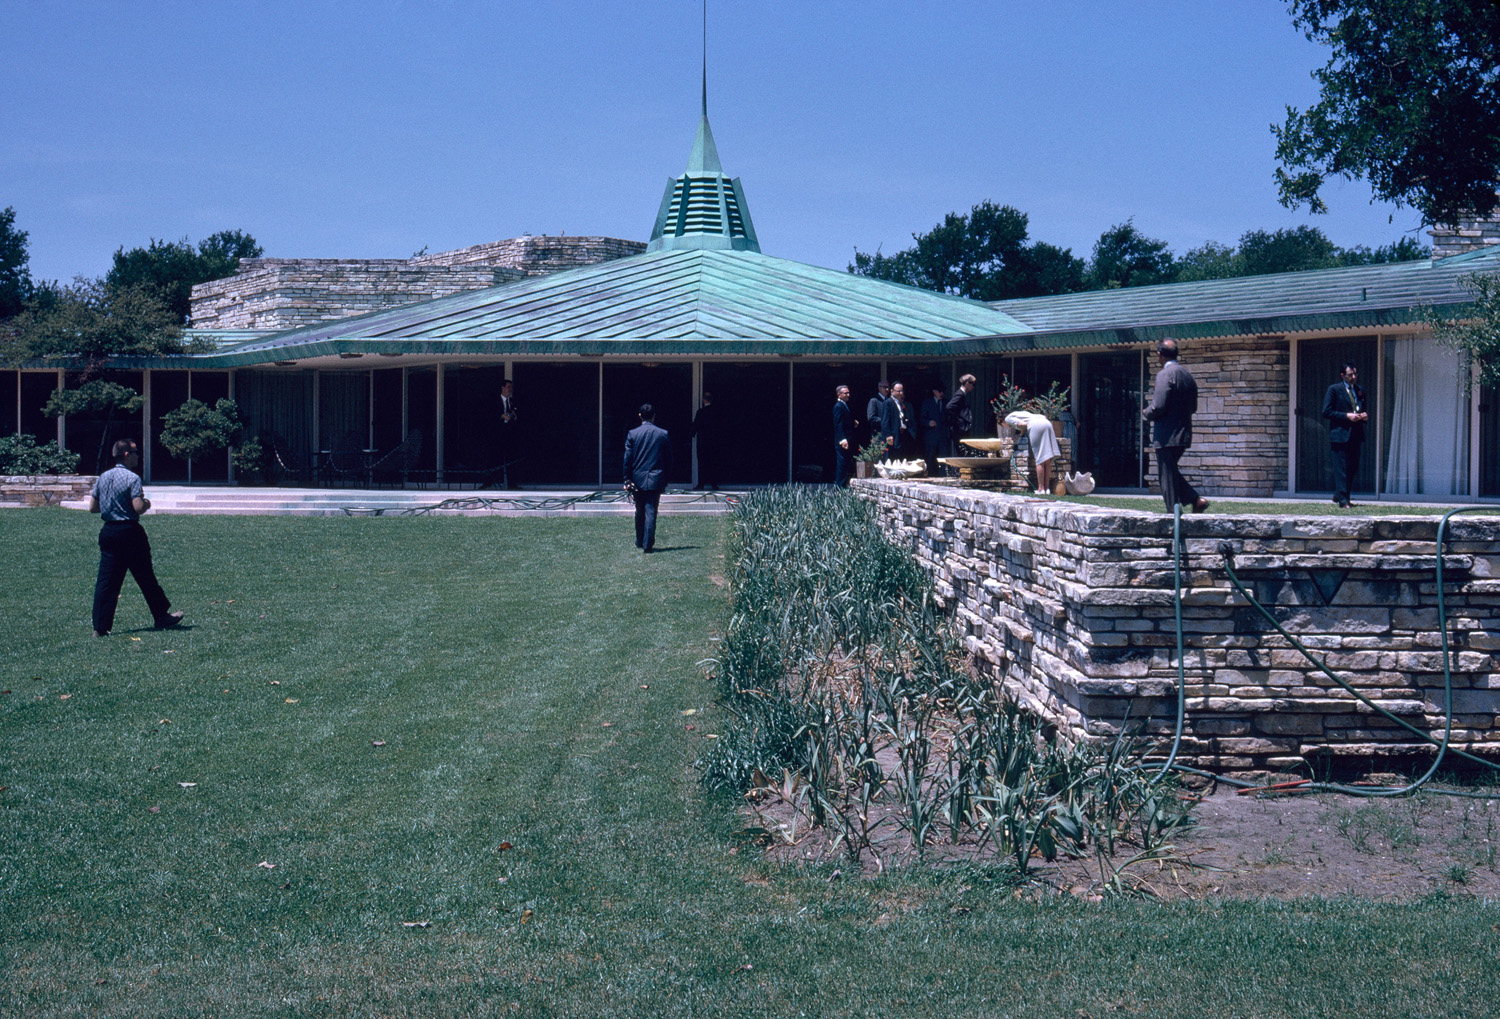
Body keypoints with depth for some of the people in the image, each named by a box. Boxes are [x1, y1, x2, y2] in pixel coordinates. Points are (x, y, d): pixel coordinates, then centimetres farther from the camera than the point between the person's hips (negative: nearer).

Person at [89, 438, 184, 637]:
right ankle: (162, 617, 19)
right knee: (146, 577, 7)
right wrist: (147, 503, 0)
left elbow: (92, 507, 10)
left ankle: (100, 627, -1)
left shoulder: (103, 477, 8)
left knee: (106, 581, 4)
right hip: (129, 532, -6)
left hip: (108, 531, 6)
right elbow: (138, 508, -21)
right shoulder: (132, 478, -13)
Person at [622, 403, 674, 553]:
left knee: (640, 512, 15)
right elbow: (669, 460, 3)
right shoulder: (664, 434, -2)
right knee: (651, 512, -1)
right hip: (656, 479, -1)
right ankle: (648, 544, -6)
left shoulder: (632, 434, -3)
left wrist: (627, 479, 5)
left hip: (638, 479, 1)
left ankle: (639, 542, 25)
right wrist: (666, 479, 12)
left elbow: (627, 458, -2)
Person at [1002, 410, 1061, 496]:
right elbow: (1043, 416, 31)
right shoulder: (1023, 413, 39)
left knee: (1040, 461, -5)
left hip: (1035, 426, -7)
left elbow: (1023, 424, -1)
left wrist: (1022, 433, 17)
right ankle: (1047, 488, 6)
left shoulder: (1008, 418, 17)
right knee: (1047, 461, 6)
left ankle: (1041, 489, -5)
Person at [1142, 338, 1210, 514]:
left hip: (1167, 436, -9)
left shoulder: (1165, 374, -15)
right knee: (1170, 472, 20)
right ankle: (1195, 499, 9)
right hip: (1184, 434, 9)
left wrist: (1146, 414, -2)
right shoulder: (1188, 374, 11)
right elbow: (1193, 407, 17)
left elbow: (1158, 407, -21)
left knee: (1167, 477, -2)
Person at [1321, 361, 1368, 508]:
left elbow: (1363, 410, 28)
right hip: (1339, 434, -6)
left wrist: (1365, 416, 3)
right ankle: (1342, 500, -7)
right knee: (1341, 468, -8)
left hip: (1356, 436, 6)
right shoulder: (1334, 389, -2)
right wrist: (1347, 416, -15)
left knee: (1353, 469, 7)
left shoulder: (1360, 391, 17)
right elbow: (1326, 412, -7)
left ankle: (1338, 496, 21)